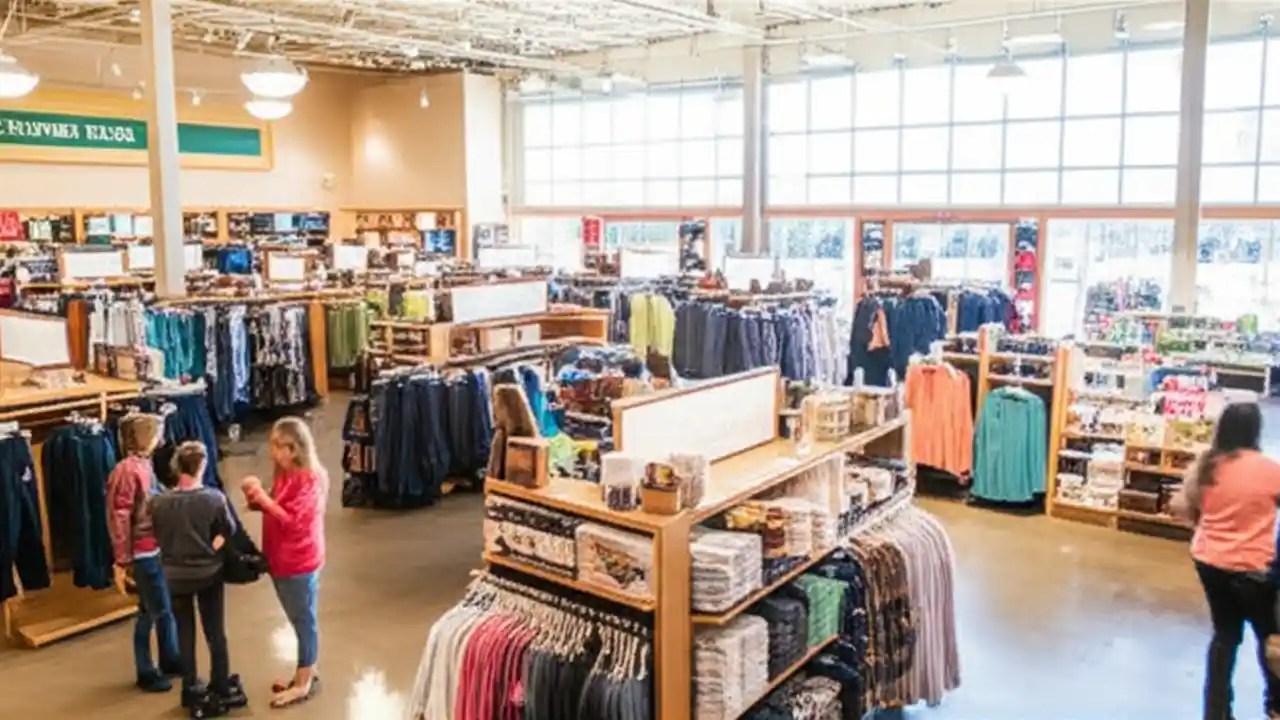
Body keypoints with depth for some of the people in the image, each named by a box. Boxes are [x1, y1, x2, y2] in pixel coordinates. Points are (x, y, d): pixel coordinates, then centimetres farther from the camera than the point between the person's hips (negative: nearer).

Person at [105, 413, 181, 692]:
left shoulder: (144, 464, 7)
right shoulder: (126, 470, -17)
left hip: (159, 548, 8)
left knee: (168, 606, 17)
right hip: (144, 553, -8)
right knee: (152, 611, 3)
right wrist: (123, 560, -14)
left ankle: (170, 660, 32)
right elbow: (119, 517, -17)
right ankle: (145, 672, 18)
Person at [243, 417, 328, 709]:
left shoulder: (309, 479, -21)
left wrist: (264, 498, -25)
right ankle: (304, 673, 32)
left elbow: (292, 521, -24)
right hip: (281, 560, 9)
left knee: (305, 622, 4)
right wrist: (256, 497, -4)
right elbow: (276, 509, 13)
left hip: (300, 563, -9)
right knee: (298, 621, 19)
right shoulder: (284, 474, 7)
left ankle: (305, 683, 16)